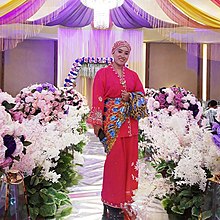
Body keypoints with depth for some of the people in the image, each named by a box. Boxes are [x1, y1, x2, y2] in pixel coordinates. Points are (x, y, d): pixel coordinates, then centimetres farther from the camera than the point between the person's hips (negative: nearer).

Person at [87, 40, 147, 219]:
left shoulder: (133, 75, 13)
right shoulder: (103, 73, 1)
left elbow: (142, 96, 14)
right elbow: (98, 99, -5)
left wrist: (130, 97, -7)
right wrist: (97, 124, -11)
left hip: (130, 123, 4)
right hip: (111, 122, -4)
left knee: (128, 159, 7)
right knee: (114, 161, -1)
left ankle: (124, 197, 22)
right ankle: (112, 204, 13)